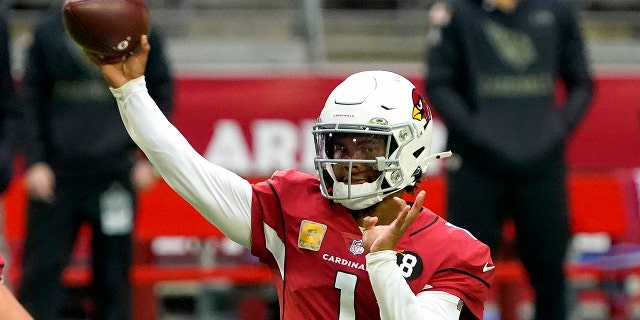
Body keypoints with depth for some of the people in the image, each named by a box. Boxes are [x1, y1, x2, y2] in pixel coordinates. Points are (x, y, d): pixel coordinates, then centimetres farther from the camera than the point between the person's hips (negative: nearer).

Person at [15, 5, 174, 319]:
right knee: (41, 269, -1)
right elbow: (31, 99, 5)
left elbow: (161, 91, 8)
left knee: (113, 272, 6)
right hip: (56, 171, 0)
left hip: (116, 172, 0)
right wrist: (34, 161, -3)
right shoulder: (49, 29, 3)